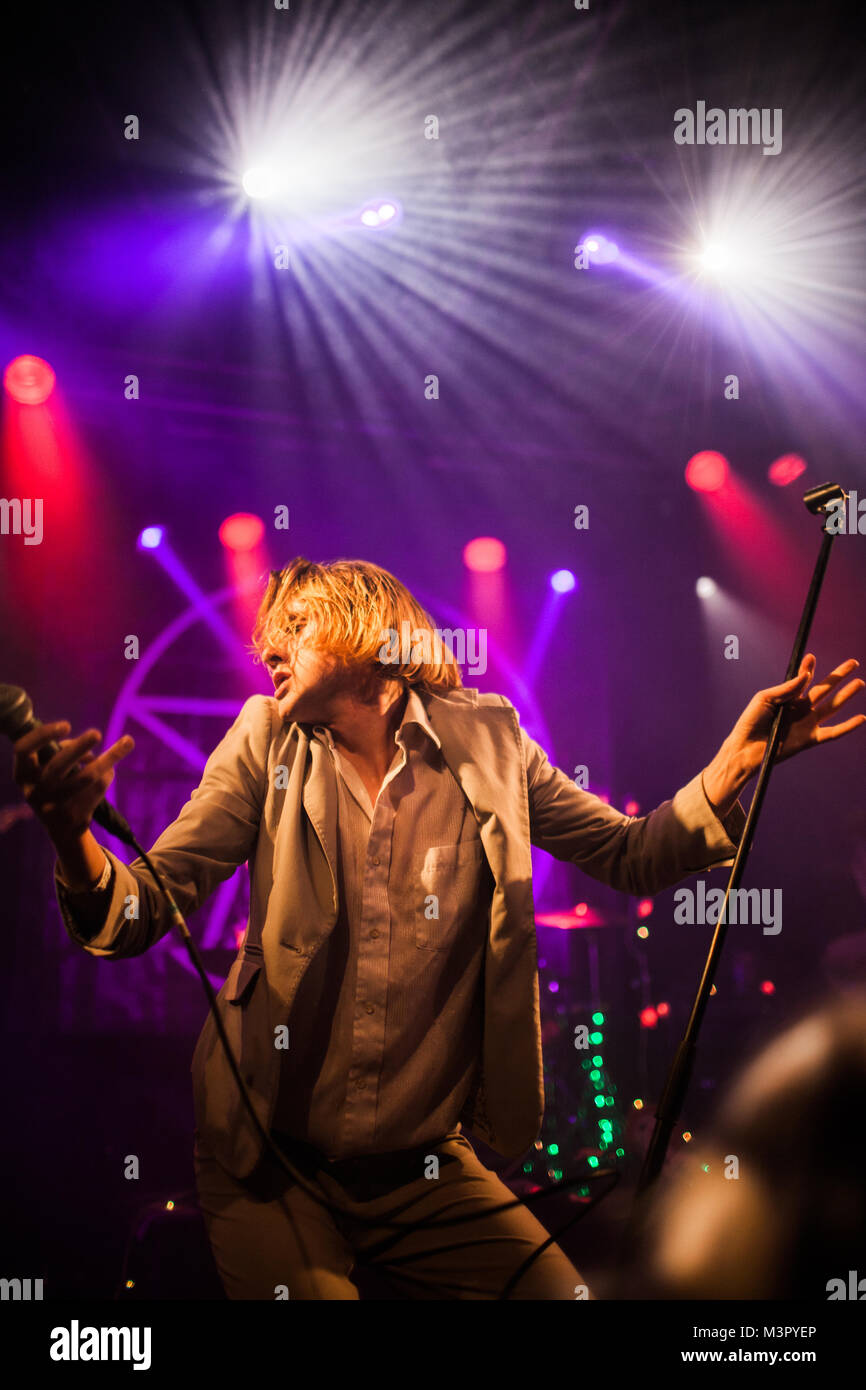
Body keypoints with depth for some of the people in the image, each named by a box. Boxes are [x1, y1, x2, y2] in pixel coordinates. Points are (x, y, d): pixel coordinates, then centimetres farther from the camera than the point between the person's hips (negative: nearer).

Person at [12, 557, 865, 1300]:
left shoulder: (487, 742, 1)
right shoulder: (268, 741, 0)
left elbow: (631, 857, 6)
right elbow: (144, 912, -7)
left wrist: (739, 760, -10)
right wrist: (75, 838, -30)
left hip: (430, 1168, 1)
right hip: (271, 1167, -1)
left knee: (564, 1295, -10)